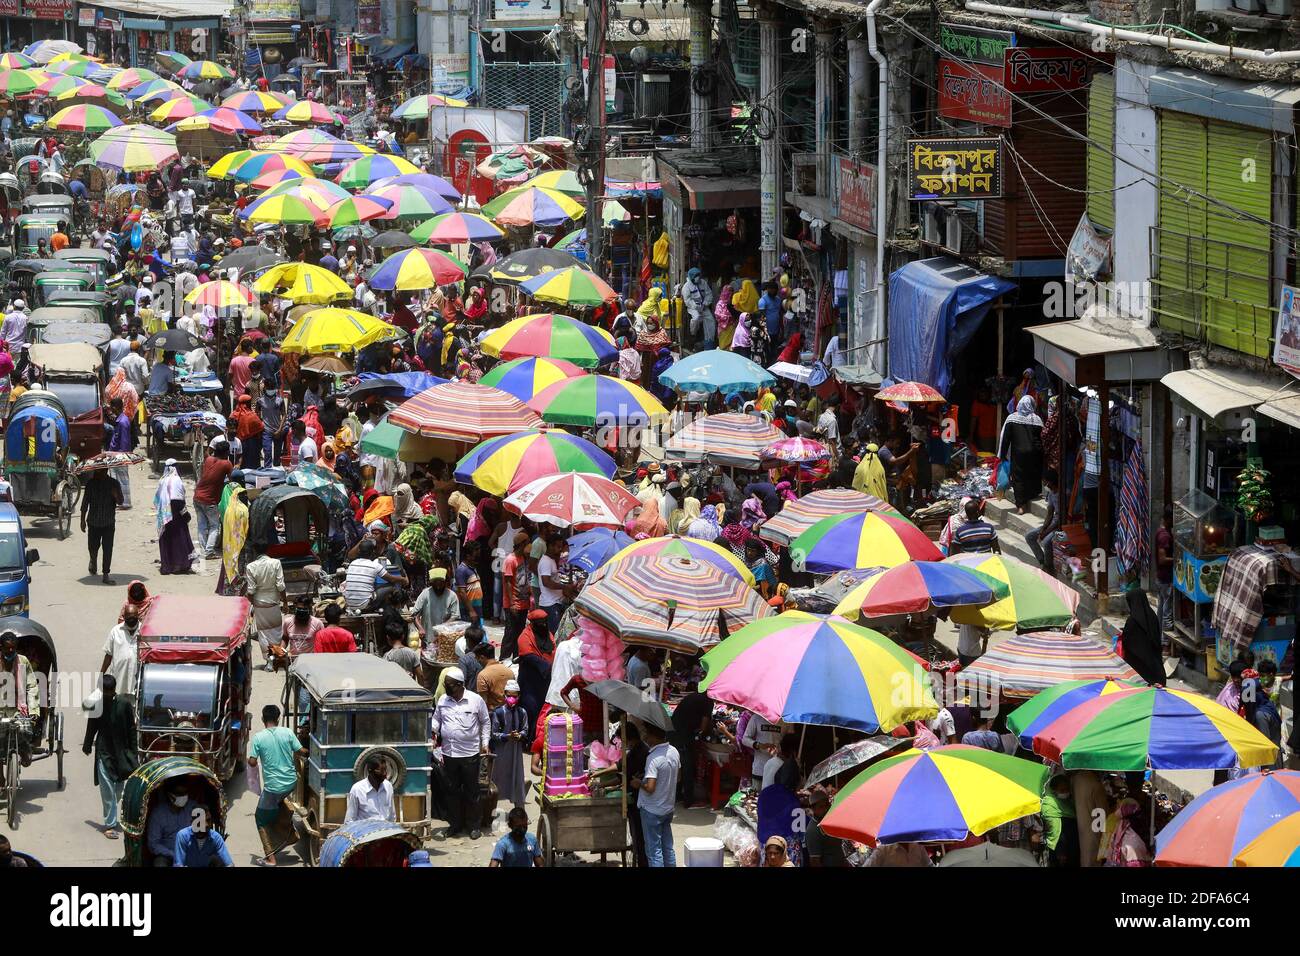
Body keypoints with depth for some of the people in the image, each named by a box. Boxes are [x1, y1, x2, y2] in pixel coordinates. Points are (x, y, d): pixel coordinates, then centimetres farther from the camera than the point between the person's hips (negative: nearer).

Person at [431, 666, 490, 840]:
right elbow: (437, 719, 16)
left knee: (471, 792, 4)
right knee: (452, 791, 10)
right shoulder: (443, 700, 5)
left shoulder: (475, 700, -4)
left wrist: (485, 743, 1)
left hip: (470, 754, -3)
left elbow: (485, 722, 6)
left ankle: (473, 826, 14)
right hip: (449, 753, 3)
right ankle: (455, 825, 20)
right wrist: (433, 730, -4)